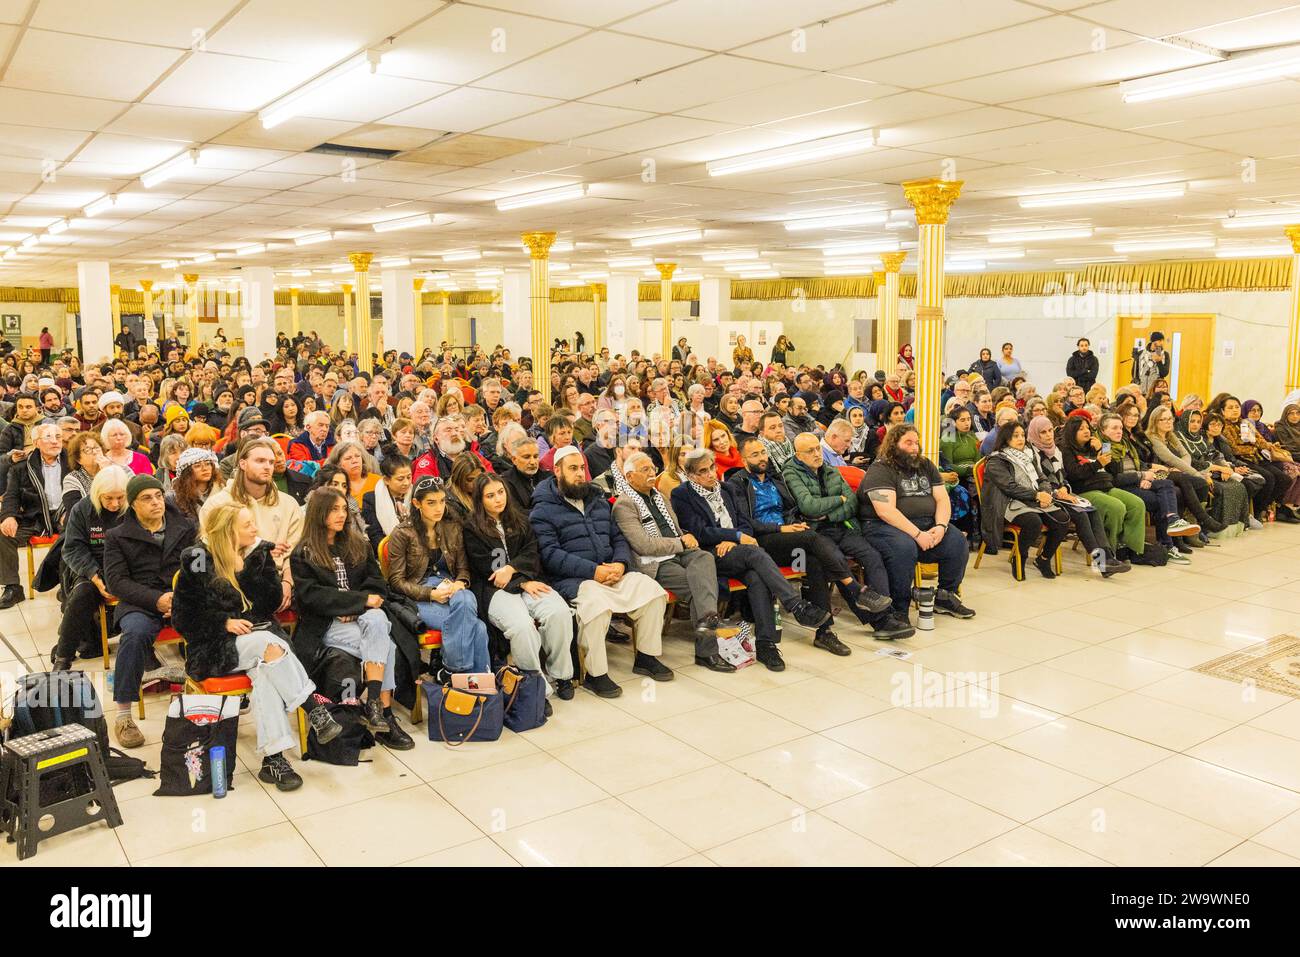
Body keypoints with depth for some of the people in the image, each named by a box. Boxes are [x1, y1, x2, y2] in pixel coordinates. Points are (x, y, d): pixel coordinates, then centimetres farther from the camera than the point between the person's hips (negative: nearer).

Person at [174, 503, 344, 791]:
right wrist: (225, 622, -15)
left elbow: (270, 604, -1)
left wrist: (251, 567, -14)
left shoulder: (258, 554, 7)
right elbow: (182, 618, -1)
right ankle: (315, 711, -29)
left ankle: (273, 758, -38)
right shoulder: (198, 560, -3)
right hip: (214, 648, -3)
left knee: (265, 671, -33)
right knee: (268, 644, -34)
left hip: (257, 634, 3)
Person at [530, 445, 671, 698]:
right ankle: (595, 674, -21)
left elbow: (618, 539, 18)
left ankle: (646, 657, 4)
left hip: (611, 572, 6)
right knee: (596, 602, -37)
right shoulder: (543, 510, -2)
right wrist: (593, 571, -21)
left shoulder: (599, 502, 20)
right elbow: (550, 554, -13)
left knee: (651, 589, -14)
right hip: (571, 580, -6)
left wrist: (621, 564, -6)